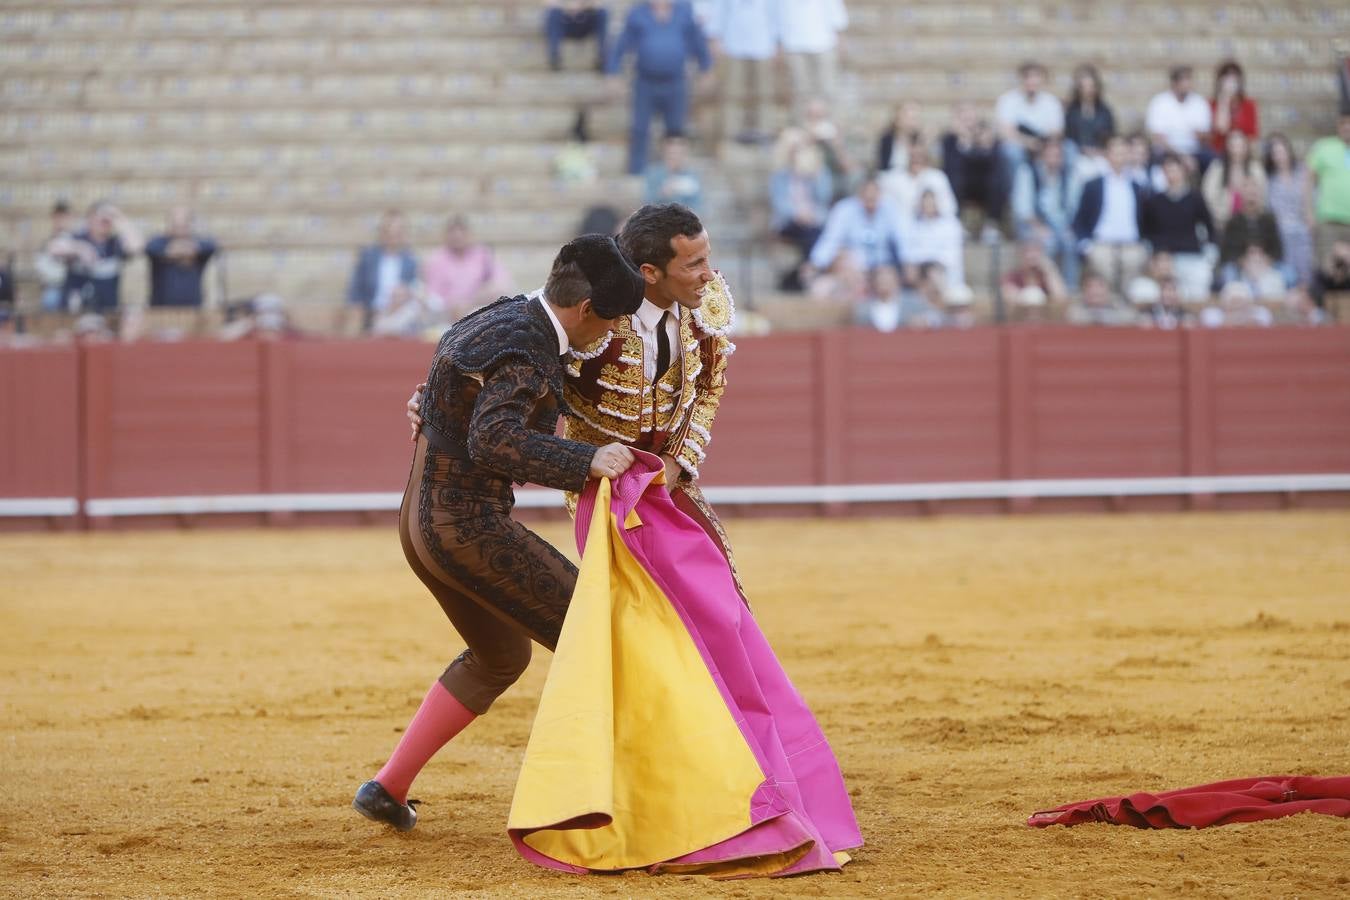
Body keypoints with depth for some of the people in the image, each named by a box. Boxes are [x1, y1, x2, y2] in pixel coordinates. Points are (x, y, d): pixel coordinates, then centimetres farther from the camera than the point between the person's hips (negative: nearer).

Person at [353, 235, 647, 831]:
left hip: (421, 523, 10)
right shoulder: (525, 351, -19)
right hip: (470, 529, -10)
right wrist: (584, 461, -34)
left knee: (501, 657, 27)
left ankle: (387, 788, 26)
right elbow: (493, 439, -32)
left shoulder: (499, 318, 11)